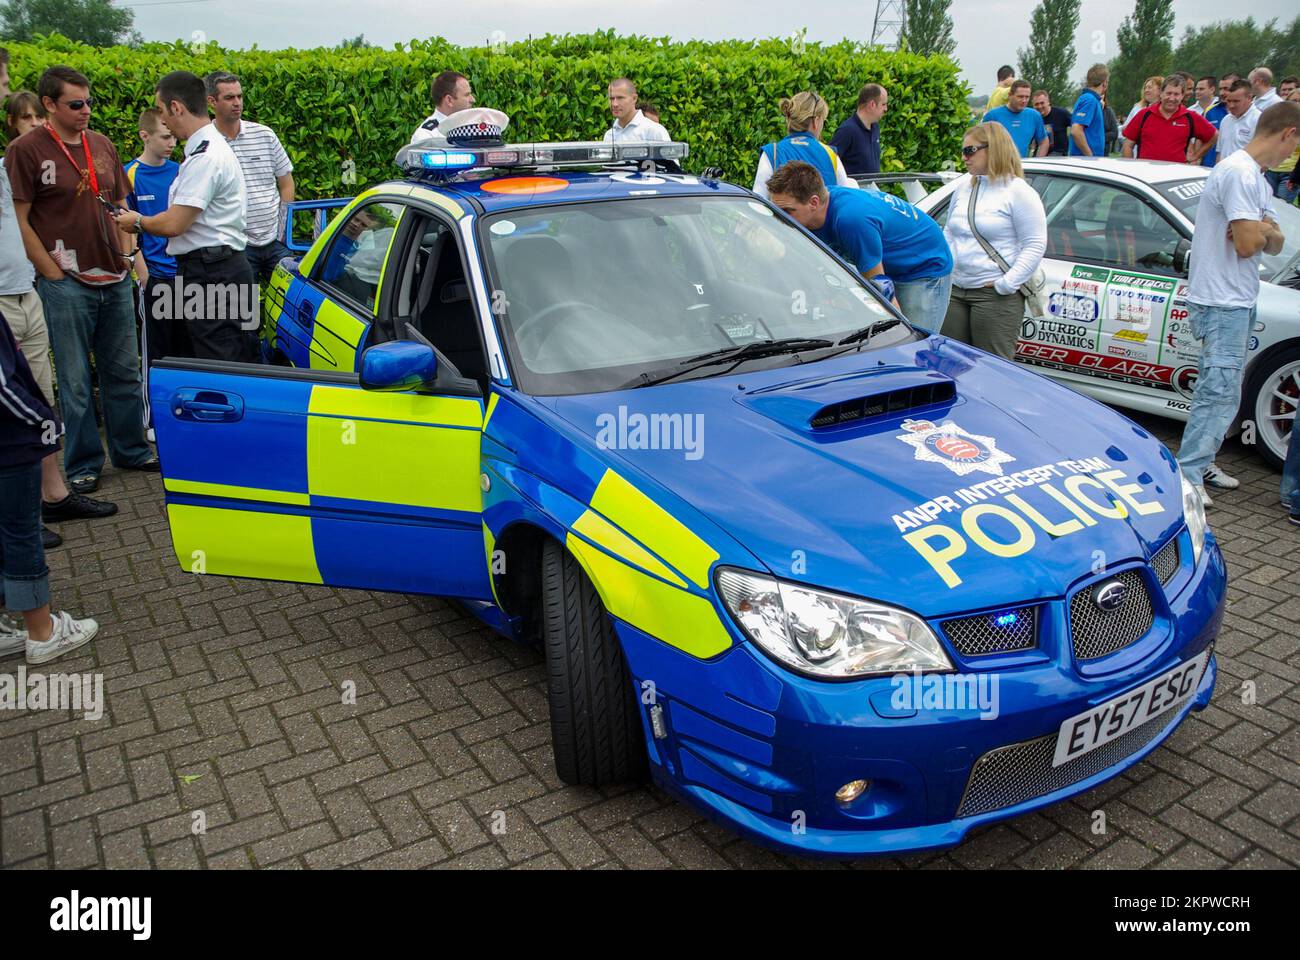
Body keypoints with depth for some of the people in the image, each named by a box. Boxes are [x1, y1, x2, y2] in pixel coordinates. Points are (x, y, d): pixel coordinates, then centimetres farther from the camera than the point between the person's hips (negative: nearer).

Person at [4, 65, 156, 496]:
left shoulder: (102, 145, 11)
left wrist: (127, 254, 8)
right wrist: (54, 274, -10)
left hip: (114, 280, 5)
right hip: (66, 285, -5)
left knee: (123, 372, 13)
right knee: (76, 381, 2)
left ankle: (130, 449, 26)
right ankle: (82, 464, 14)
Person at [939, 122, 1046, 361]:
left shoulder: (1019, 192, -5)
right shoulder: (963, 187, 15)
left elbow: (1035, 245, -10)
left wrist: (1007, 284, -16)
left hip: (996, 296, -7)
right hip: (955, 291, 7)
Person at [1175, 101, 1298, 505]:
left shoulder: (1256, 177, 18)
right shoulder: (1239, 173, -15)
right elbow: (1247, 244, -22)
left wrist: (1265, 231, -9)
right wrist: (1267, 230, 0)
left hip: (1236, 300, 11)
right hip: (1223, 302, -11)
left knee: (1218, 389, 15)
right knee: (1221, 391, -13)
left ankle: (1200, 465, 23)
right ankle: (1187, 476, -10)